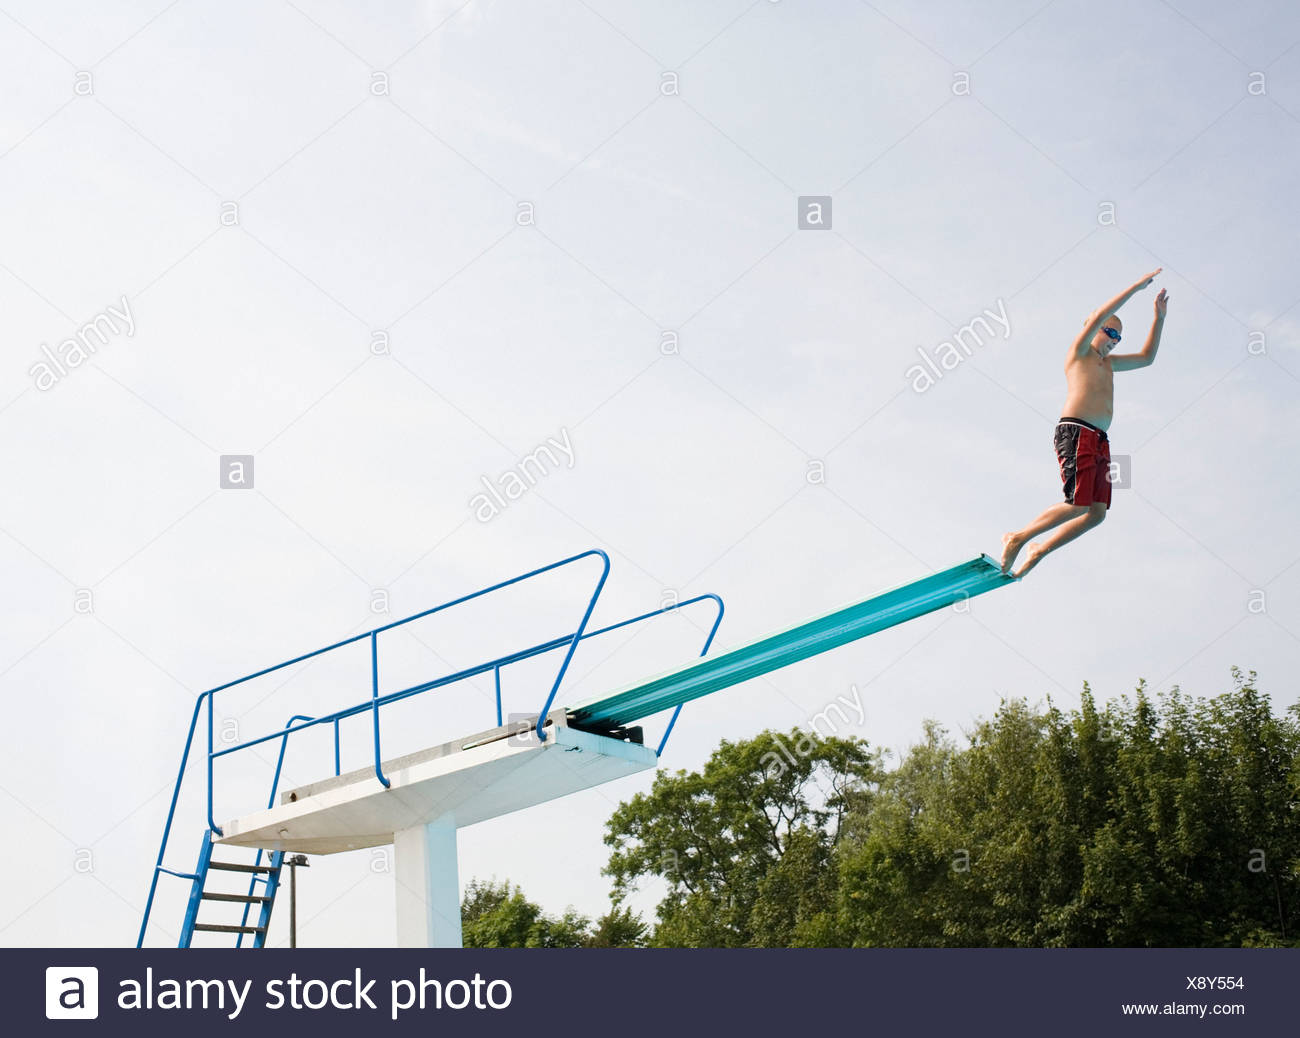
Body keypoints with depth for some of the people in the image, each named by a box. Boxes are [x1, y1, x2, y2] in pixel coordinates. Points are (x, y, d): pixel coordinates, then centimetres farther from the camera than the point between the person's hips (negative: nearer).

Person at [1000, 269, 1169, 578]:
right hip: (1077, 433, -9)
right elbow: (1100, 315, -6)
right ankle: (1017, 538, -5)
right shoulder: (1080, 351, 8)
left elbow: (1147, 357, 38)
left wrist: (1159, 317, 29)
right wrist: (1138, 286, -4)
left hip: (1099, 441, 9)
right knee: (1078, 505, -18)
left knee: (1097, 513, -3)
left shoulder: (1107, 362, 30)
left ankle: (1040, 550, 8)